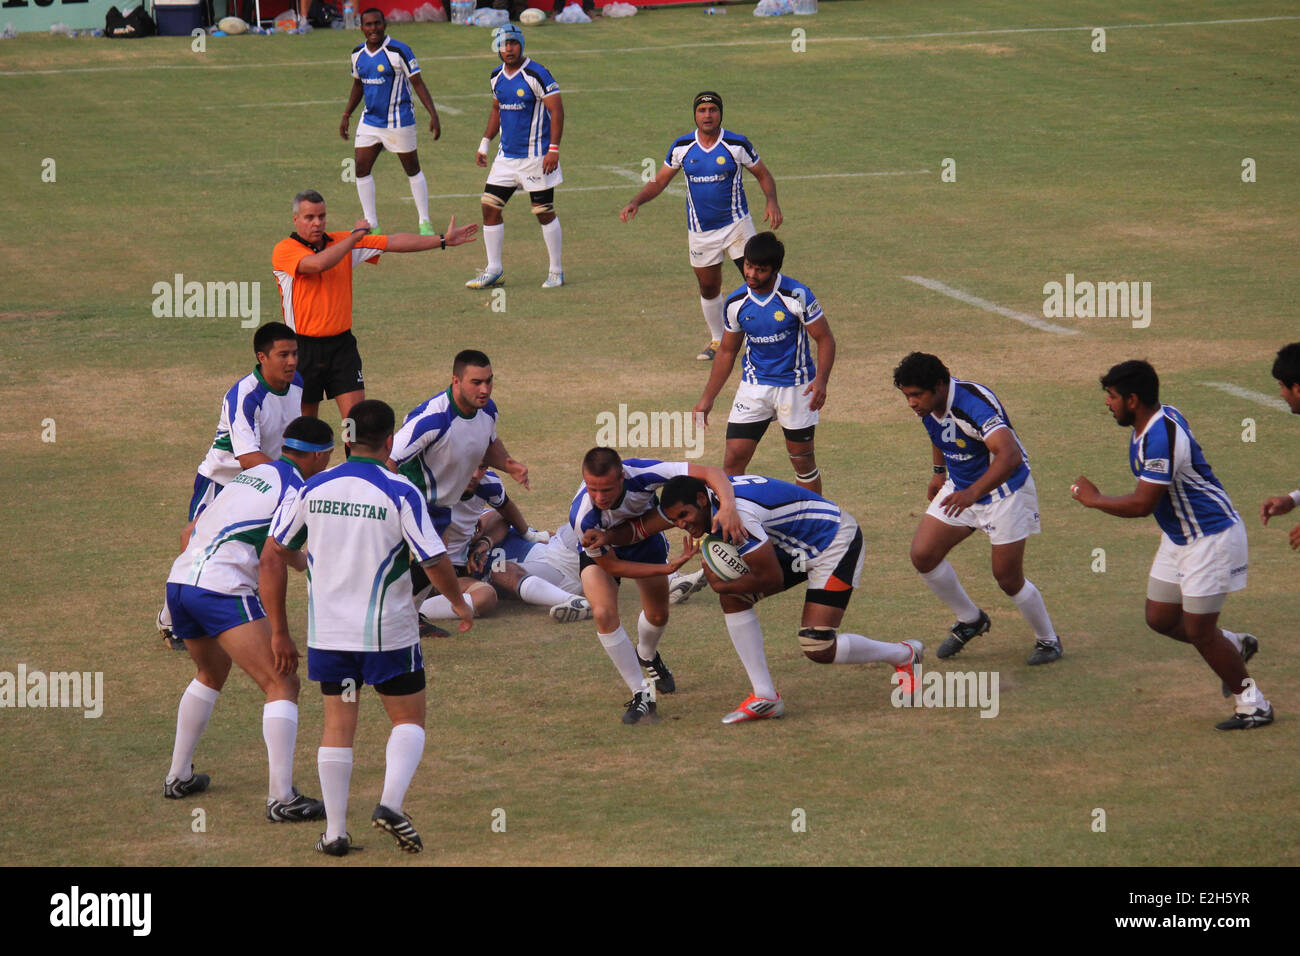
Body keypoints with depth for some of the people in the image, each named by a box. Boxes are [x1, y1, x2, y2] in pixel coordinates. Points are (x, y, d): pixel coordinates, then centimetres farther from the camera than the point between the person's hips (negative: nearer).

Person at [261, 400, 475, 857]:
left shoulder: (311, 489, -1)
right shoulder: (400, 493, -12)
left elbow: (272, 556, 3)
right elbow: (435, 562, -12)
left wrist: (279, 630, 10)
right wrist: (459, 601, 9)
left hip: (327, 632, 3)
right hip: (388, 633, -3)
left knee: (338, 726, 12)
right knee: (409, 721, 13)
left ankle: (335, 831, 8)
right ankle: (390, 803, -7)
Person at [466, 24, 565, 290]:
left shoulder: (536, 74, -14)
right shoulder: (497, 77, 8)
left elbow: (557, 110, -15)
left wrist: (554, 150, -20)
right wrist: (485, 143, 18)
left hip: (536, 157, -7)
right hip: (506, 155, 7)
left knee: (544, 213, 0)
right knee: (490, 206, 2)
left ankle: (556, 271, 11)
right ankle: (493, 270, 11)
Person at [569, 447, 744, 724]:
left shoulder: (641, 473, -42)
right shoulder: (582, 517, -41)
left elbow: (709, 472, -40)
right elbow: (611, 566, -27)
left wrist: (728, 506, -60)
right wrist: (668, 568, -32)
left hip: (646, 540, 2)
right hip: (602, 552, -2)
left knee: (658, 615, 14)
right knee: (604, 612, -24)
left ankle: (647, 656, 51)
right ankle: (641, 696, -12)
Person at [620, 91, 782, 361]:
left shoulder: (737, 144, -9)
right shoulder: (682, 147, -2)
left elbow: (763, 175, 2)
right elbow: (660, 181, 8)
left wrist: (772, 202, -17)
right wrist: (635, 202, -8)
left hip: (736, 224, -2)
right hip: (700, 231, 3)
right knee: (709, 288, 10)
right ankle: (717, 340, 29)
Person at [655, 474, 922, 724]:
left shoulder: (733, 513, -32)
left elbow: (772, 578, -25)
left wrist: (723, 586, -11)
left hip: (837, 543, -10)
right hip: (798, 547, 10)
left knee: (818, 650, -15)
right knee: (733, 596, -5)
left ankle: (905, 654, 11)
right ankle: (765, 697, -1)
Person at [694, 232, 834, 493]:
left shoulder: (797, 295, -15)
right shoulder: (736, 302, -2)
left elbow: (825, 339, -8)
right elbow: (727, 351, 11)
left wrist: (820, 381, -23)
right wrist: (707, 398, 10)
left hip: (795, 386, -3)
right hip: (754, 386, 3)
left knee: (803, 460, 6)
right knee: (734, 458, -6)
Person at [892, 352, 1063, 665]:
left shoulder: (974, 404, -35)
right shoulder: (928, 404, -10)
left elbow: (1010, 455, -48)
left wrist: (973, 493, -58)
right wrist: (939, 471, 23)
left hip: (1005, 489, -7)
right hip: (960, 487, 7)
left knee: (1008, 578, -5)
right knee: (923, 556, -5)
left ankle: (1048, 640, 20)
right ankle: (970, 621, 17)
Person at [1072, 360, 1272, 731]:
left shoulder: (1162, 438, -29)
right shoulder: (1156, 420, 3)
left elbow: (1142, 504, -27)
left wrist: (1093, 499, -14)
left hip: (1211, 537, -10)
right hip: (1178, 537, 10)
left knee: (1198, 631, -5)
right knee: (1160, 618, 12)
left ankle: (1252, 705, 10)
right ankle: (1235, 645, 31)